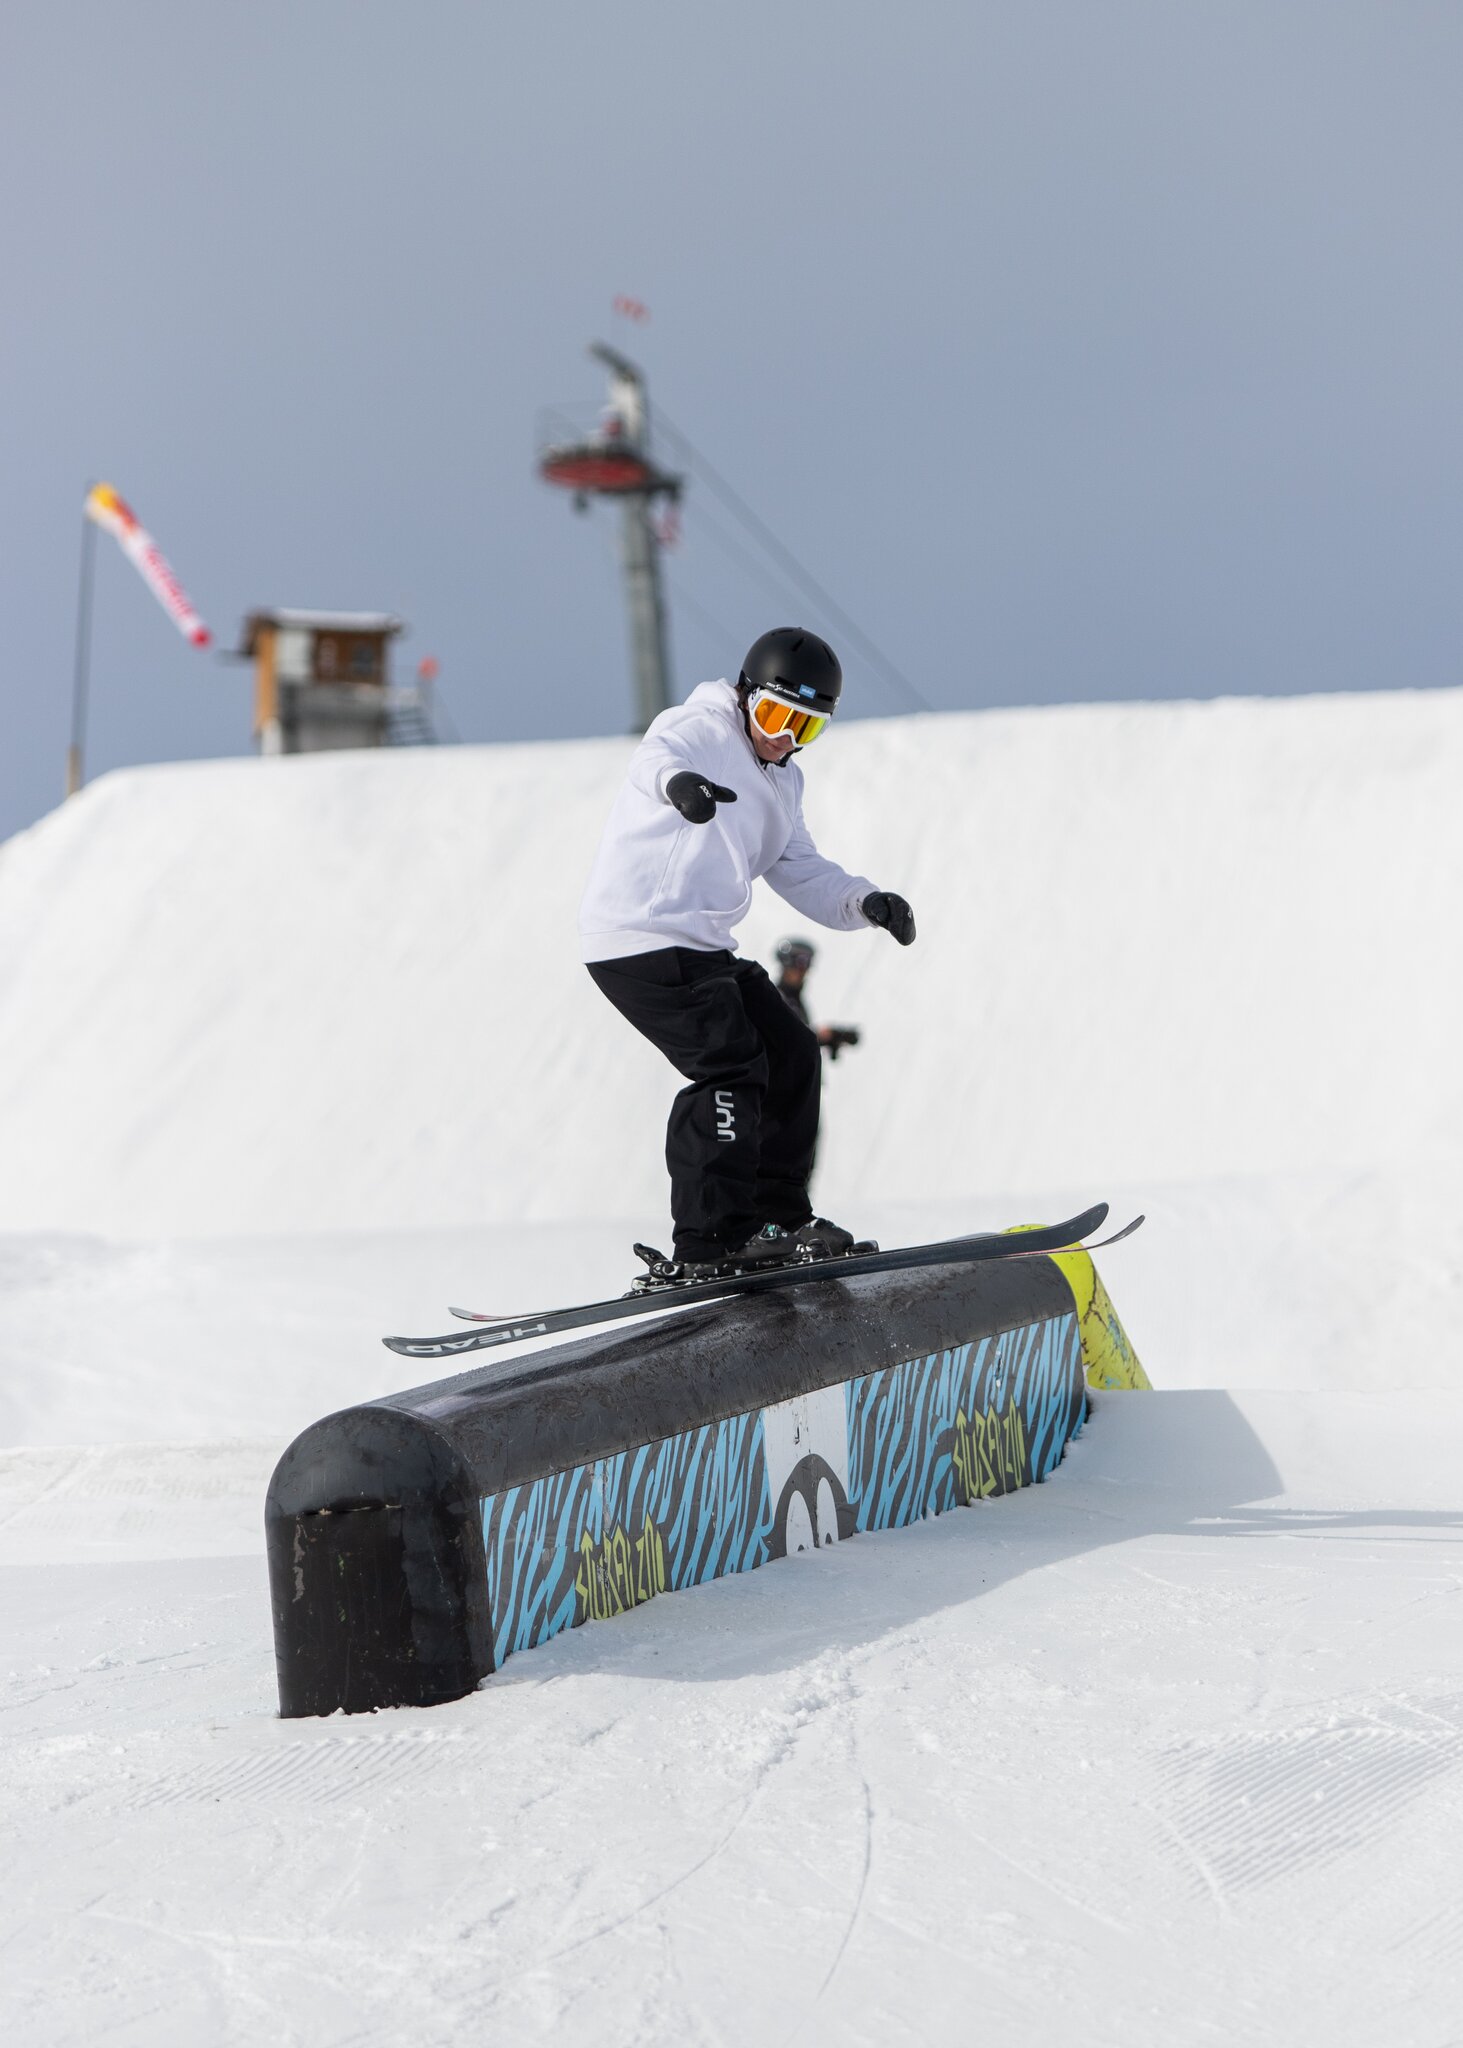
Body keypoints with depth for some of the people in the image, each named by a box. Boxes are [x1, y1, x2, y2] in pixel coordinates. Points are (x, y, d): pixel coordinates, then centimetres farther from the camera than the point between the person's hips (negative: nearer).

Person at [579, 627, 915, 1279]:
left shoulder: (780, 782, 21)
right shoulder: (700, 731, -8)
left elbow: (803, 876, 21)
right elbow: (658, 756, -31)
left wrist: (866, 902, 0)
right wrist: (677, 781, -57)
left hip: (701, 946, 10)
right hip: (641, 939, -10)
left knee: (792, 1058, 13)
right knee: (732, 1069, -18)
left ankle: (777, 1219, 25)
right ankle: (708, 1245, -20)